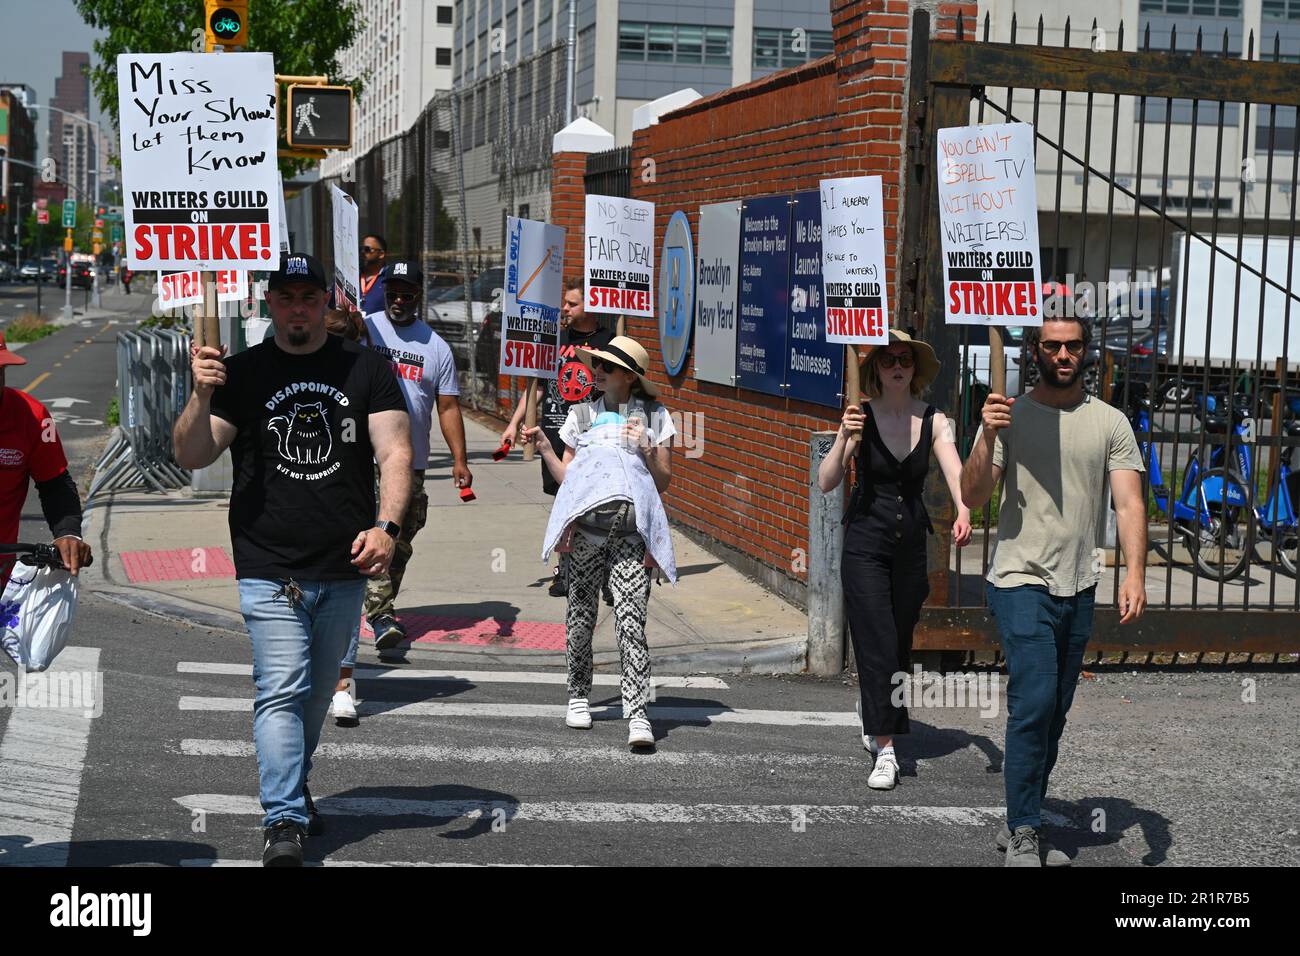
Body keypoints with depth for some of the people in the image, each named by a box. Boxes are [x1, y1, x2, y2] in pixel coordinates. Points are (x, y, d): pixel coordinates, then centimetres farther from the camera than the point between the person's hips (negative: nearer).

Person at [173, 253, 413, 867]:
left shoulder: (365, 370, 5)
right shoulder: (242, 373, 3)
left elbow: (395, 452, -2)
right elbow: (191, 458, -2)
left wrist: (387, 525, -18)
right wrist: (201, 395, -20)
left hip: (344, 569, 2)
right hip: (269, 570, -2)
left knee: (318, 691, 15)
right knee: (282, 692, -11)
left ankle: (293, 788, 34)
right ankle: (284, 822, -12)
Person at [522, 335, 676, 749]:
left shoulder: (654, 418, 12)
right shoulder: (582, 415, 16)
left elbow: (663, 483, 11)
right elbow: (566, 477, 15)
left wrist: (647, 451, -5)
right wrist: (543, 447, 2)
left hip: (631, 532, -2)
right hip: (586, 526, 2)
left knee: (631, 619, -11)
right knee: (580, 616, 6)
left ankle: (637, 712, -14)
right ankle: (578, 696, 25)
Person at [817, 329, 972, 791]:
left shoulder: (933, 421, -1)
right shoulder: (861, 416, -6)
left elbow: (955, 471, -16)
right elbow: (826, 482, -12)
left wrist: (963, 513, -35)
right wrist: (844, 438, -29)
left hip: (911, 544, 3)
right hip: (865, 544, -3)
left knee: (901, 644, 14)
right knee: (877, 645, -9)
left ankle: (871, 707, 43)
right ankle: (884, 751, -6)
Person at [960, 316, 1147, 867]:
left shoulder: (1110, 423, 6)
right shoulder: (1010, 417, 0)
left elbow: (1129, 503, -1)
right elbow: (972, 497, -5)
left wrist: (1135, 573, -15)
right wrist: (988, 437, -20)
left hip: (1079, 590, 4)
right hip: (1021, 583, -4)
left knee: (1053, 713, 10)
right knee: (1034, 702, -15)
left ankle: (1021, 825, 21)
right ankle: (1022, 835, -8)